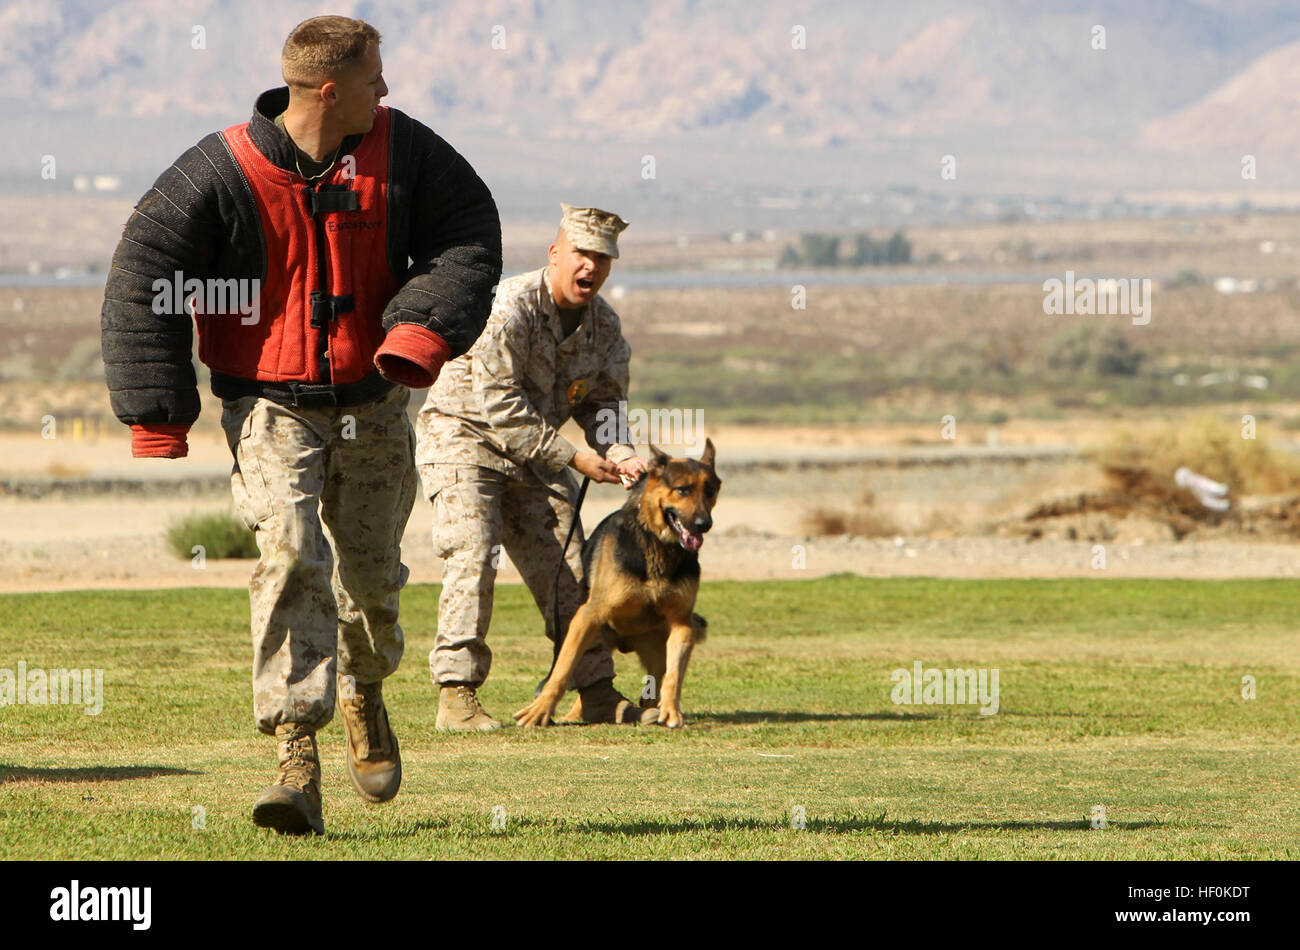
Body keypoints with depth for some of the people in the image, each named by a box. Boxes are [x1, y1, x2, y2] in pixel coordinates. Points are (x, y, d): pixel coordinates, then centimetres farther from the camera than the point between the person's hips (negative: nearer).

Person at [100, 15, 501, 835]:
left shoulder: (400, 152, -4)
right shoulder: (225, 174, -16)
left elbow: (468, 235, 3)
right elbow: (142, 281, -10)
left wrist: (421, 328, -15)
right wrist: (158, 420, -9)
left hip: (373, 403, 4)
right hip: (271, 405, -4)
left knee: (370, 574, 12)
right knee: (293, 558, -20)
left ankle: (364, 690, 45)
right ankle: (297, 759, -23)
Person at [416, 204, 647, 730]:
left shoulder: (605, 325, -2)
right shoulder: (509, 307, -25)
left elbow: (601, 401, 9)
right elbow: (498, 405, -27)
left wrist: (617, 453, -13)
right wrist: (572, 456, -26)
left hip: (536, 451, 7)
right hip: (461, 434, -7)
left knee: (567, 569, 4)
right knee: (472, 556, -21)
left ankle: (597, 695, 13)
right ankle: (455, 693, -20)